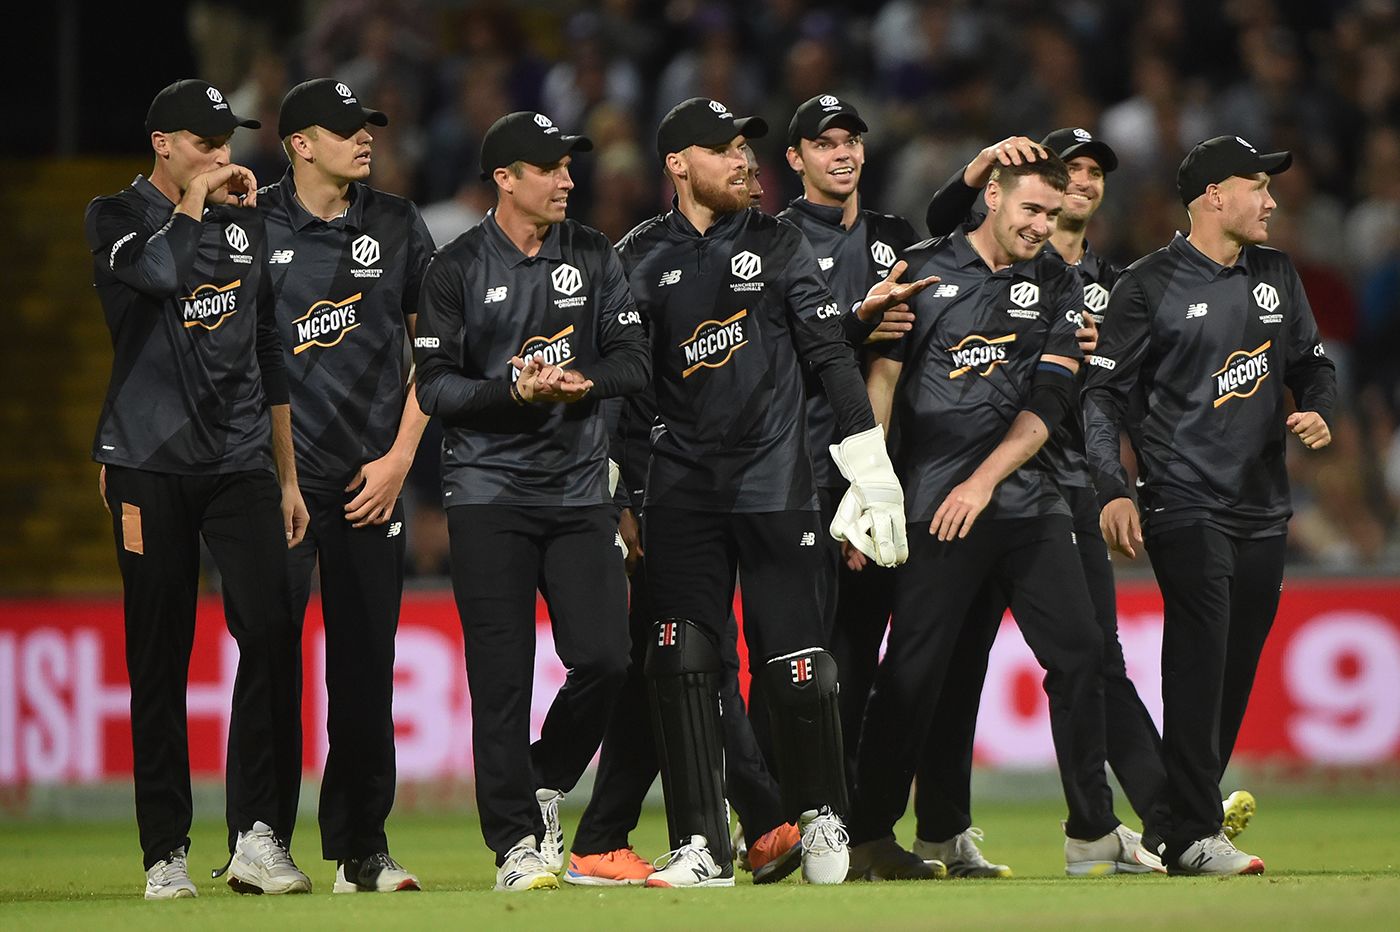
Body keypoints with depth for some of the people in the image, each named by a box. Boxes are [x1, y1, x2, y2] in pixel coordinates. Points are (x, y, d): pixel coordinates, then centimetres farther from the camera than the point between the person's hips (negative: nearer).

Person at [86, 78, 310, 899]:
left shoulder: (245, 221, 15)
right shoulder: (118, 216, 1)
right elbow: (157, 271, -24)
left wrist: (288, 477, 16)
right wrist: (195, 200, -8)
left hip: (241, 461, 3)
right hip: (150, 462, -3)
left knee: (273, 629, -13)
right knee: (160, 656, -1)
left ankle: (259, 835, -13)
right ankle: (167, 852, 5)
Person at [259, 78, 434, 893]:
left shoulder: (397, 227, 9)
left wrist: (399, 457, 3)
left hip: (372, 479, 3)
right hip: (275, 472, -3)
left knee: (367, 670, 3)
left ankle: (361, 848, 10)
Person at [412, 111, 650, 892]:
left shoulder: (594, 257, 9)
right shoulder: (458, 269, -2)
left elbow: (634, 361, 5)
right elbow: (435, 388, -5)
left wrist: (584, 381, -15)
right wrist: (516, 392, -20)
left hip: (580, 490, 3)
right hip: (491, 491, -3)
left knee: (606, 657, -7)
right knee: (502, 675, -4)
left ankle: (546, 785, 18)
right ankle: (516, 842, 3)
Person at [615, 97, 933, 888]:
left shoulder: (778, 243, 5)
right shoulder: (640, 259, 7)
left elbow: (830, 354, 3)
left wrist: (870, 468, -2)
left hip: (776, 484, -1)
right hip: (683, 488, 1)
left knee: (795, 660, -3)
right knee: (683, 660, -8)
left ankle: (822, 819, 16)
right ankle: (703, 848, -4)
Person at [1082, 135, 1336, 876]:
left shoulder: (1275, 275, 13)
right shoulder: (1149, 285, -5)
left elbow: (1312, 363, 23)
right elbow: (1105, 392, -5)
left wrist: (1317, 413, 0)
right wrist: (1113, 491, -15)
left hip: (1263, 509, 6)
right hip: (1186, 507, -6)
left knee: (1235, 672, 7)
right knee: (1200, 663, -16)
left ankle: (1184, 826, 16)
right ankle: (1194, 836, -19)